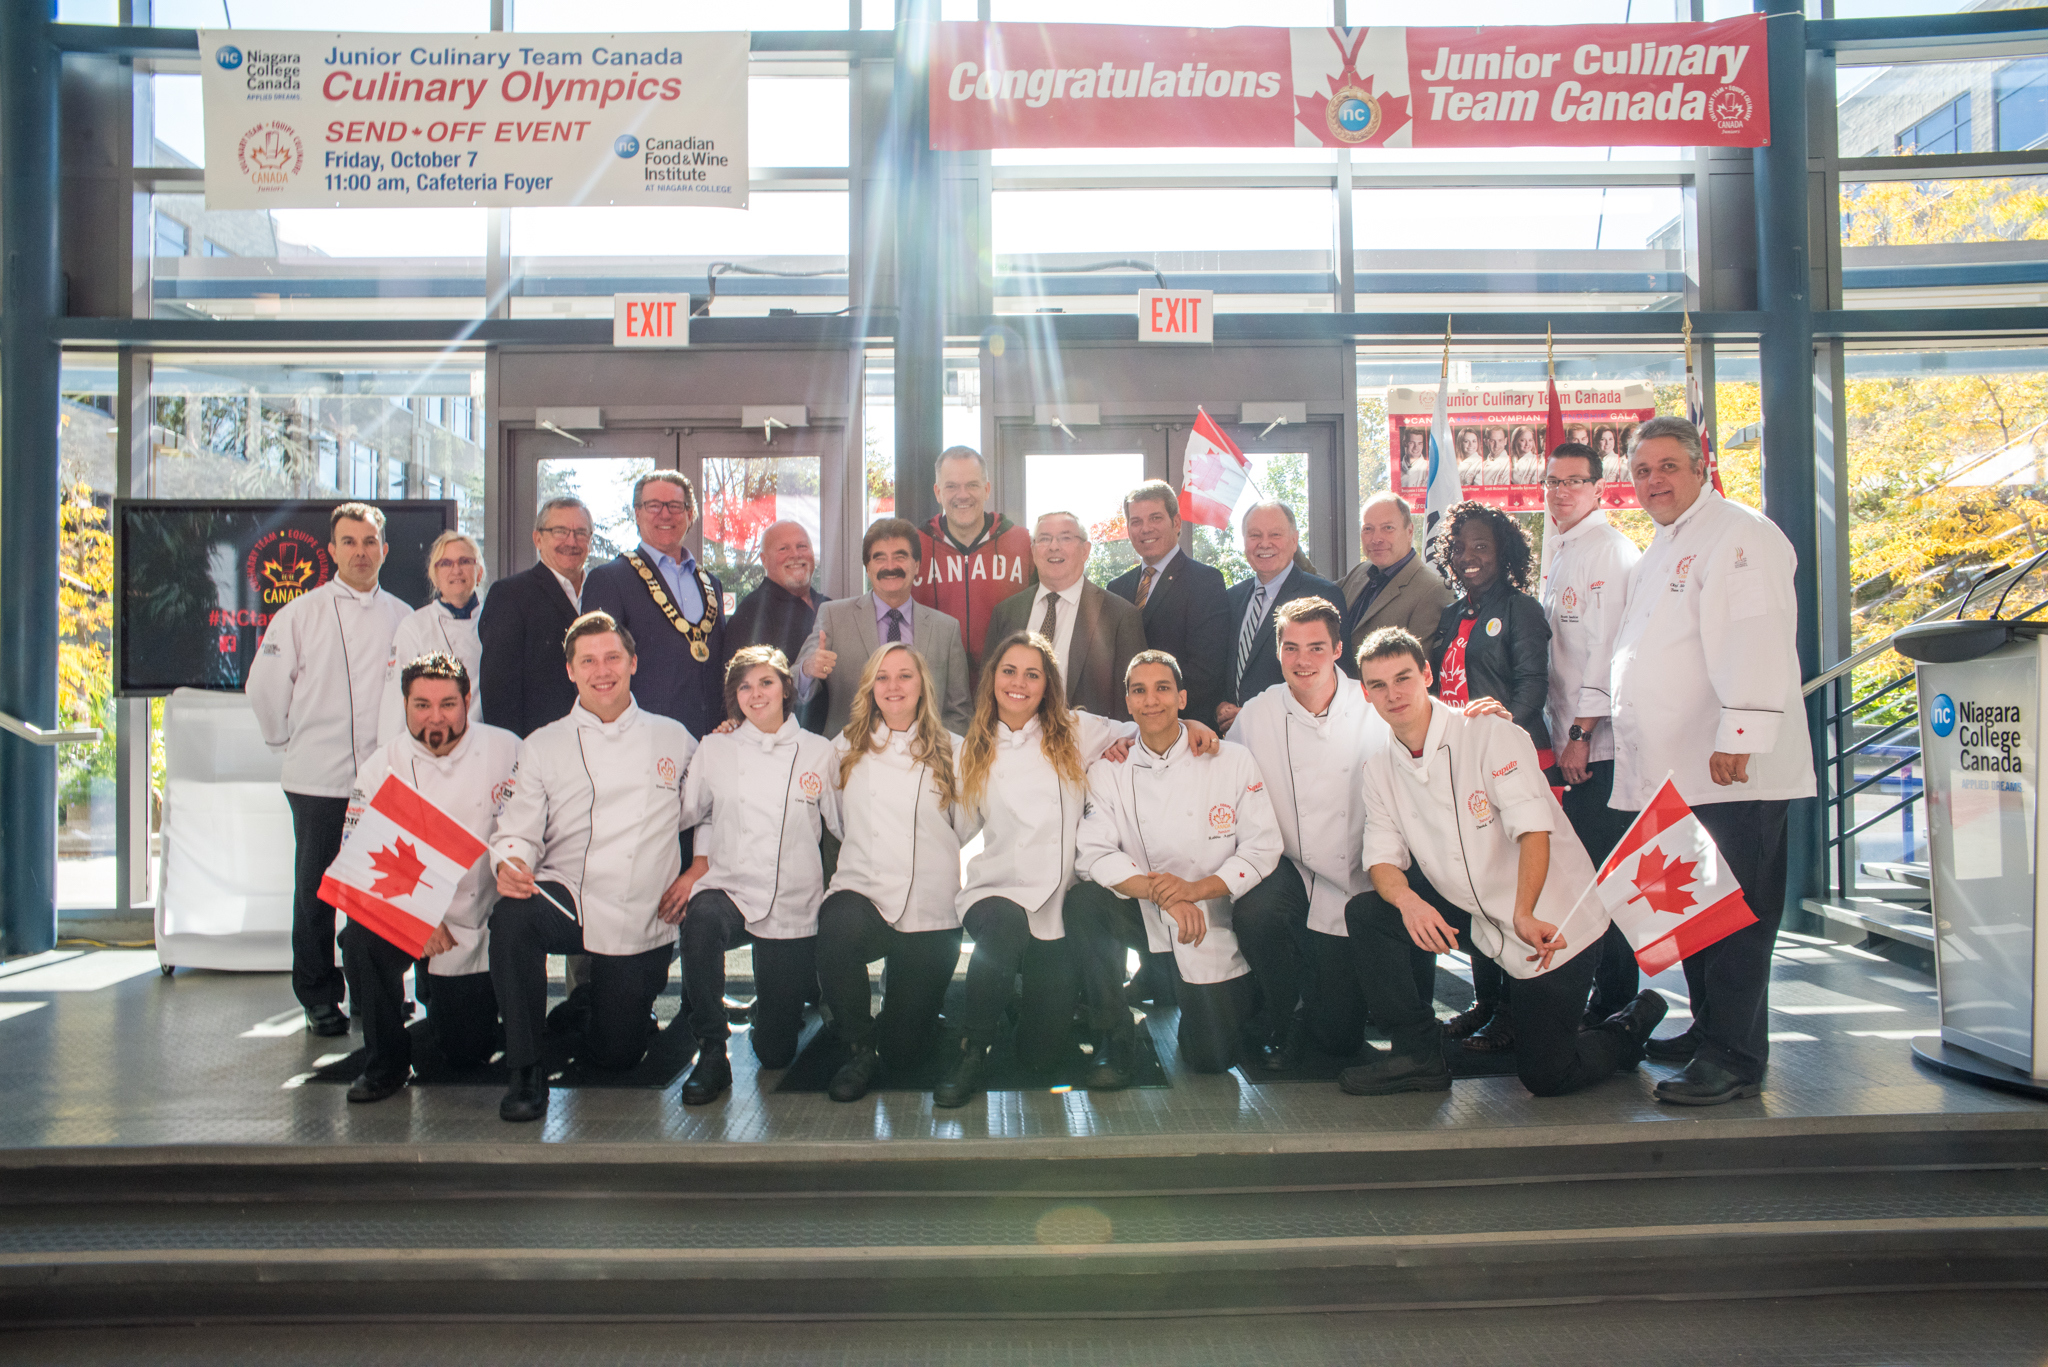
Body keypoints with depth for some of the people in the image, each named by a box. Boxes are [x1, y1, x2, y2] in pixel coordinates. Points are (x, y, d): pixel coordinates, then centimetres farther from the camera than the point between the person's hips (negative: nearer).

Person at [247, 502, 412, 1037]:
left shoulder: (402, 617, 8)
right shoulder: (300, 614, 0)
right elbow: (263, 687, 4)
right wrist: (289, 741, 8)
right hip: (318, 780, -2)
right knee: (317, 890, 4)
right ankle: (318, 997, 16)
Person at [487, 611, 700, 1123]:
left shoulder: (673, 738, 8)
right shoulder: (543, 746, 8)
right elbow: (517, 832, 3)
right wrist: (510, 864, -20)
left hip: (643, 922, 0)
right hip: (568, 901, 0)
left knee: (615, 1055, 1)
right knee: (511, 917, -35)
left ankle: (615, 1006, 40)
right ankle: (526, 1070, -19)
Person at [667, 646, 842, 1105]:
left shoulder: (818, 751, 2)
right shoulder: (715, 748, 6)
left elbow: (847, 826, 6)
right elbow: (693, 815, 15)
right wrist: (699, 863, 1)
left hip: (793, 908, 0)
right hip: (730, 890, 0)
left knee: (775, 1051, 0)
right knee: (702, 918, -40)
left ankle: (780, 1001, 38)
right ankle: (712, 1051, -21)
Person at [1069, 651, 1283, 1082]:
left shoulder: (1234, 762, -4)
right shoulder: (1106, 772, -2)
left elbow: (1262, 848, -8)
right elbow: (1093, 854, -13)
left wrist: (1195, 888, -24)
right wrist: (1161, 893, -29)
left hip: (1214, 922, -1)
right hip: (1145, 917, 1)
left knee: (1211, 1058, -5)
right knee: (1085, 901, -29)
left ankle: (1241, 993, 31)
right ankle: (1113, 1043, -13)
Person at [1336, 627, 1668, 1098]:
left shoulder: (1491, 733, -17)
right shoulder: (1380, 759, -1)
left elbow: (1533, 830, -26)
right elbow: (1382, 856, -3)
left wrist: (1524, 915, -42)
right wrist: (1407, 900, -27)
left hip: (1550, 919, -5)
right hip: (1469, 911, 5)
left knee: (1546, 1076, -5)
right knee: (1364, 913, -16)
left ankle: (1632, 1024, 27)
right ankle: (1418, 1055, -4)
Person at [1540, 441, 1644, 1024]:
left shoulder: (1608, 549, -10)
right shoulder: (1563, 553, 19)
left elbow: (1607, 647, -17)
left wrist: (1582, 733, -19)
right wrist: (1561, 732, 16)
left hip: (1600, 742, -9)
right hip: (1574, 741, 9)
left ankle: (1613, 1007, 4)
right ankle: (1582, 990, 22)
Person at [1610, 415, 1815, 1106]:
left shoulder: (1739, 536, -8)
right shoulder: (1658, 551, 22)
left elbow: (1754, 642, -19)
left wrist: (1737, 738, -25)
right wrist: (1589, 728, 23)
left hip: (1730, 772, -9)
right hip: (1673, 773, 9)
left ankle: (1734, 1060, 0)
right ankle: (1709, 1028, 27)